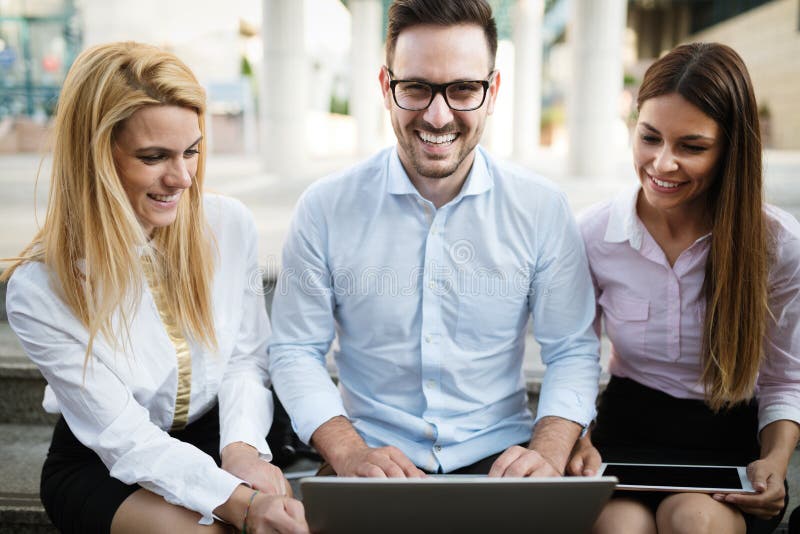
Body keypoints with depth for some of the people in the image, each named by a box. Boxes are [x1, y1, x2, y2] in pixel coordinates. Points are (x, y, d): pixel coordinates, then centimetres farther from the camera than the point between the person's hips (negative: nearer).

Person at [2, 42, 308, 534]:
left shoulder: (230, 226, -11)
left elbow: (247, 358, -2)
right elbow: (124, 439, -21)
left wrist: (241, 446, -20)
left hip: (212, 435, 3)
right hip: (101, 466, -3)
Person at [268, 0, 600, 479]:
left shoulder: (542, 209, -2)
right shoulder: (325, 208, -4)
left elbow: (573, 351, 3)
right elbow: (296, 350, 1)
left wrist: (548, 453, -14)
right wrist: (349, 453, -15)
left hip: (499, 455, 2)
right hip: (371, 451, -1)